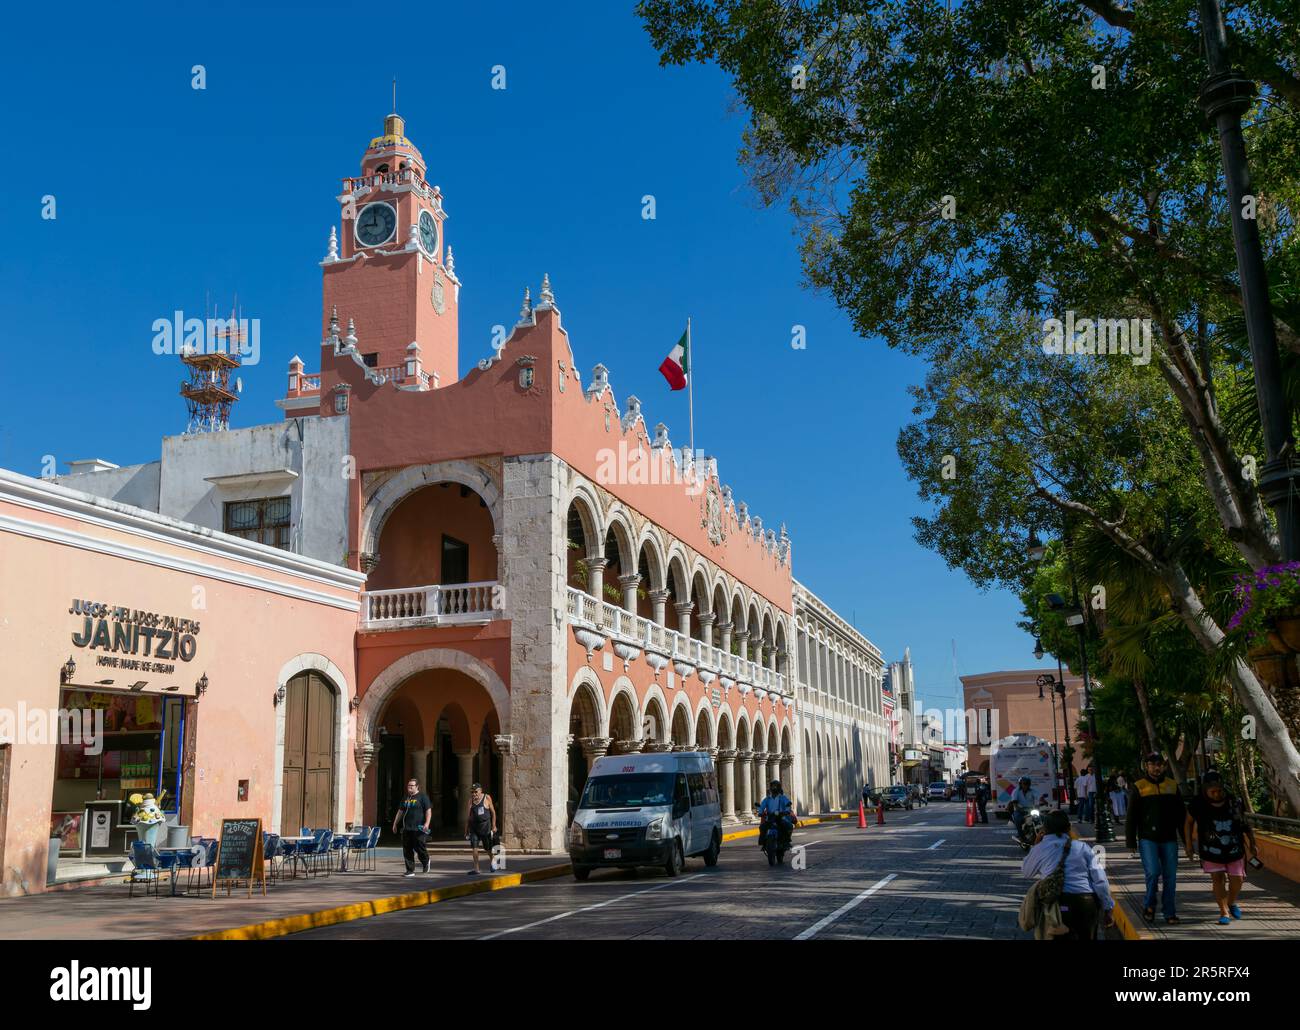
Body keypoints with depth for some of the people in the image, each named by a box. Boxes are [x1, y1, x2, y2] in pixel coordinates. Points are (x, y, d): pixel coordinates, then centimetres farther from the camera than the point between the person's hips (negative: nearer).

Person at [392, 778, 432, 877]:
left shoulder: (422, 796, -2)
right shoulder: (406, 798, 18)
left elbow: (428, 810, -8)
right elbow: (400, 812, 25)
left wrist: (427, 823, -19)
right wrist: (395, 824, 22)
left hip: (419, 828, -6)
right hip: (406, 828, 6)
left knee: (419, 847, -5)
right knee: (407, 850, 1)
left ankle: (425, 861, 25)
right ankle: (410, 870, 7)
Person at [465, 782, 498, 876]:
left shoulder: (487, 798, -5)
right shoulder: (471, 800, 3)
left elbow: (493, 812, 0)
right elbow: (468, 815, 8)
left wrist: (494, 826, -3)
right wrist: (466, 829, 8)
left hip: (485, 826, -2)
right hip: (474, 826, 2)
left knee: (487, 848, 9)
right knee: (474, 847, -10)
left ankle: (492, 860, 40)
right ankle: (476, 869, -6)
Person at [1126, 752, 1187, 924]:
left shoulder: (1172, 786, 9)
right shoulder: (1139, 787, 0)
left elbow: (1181, 814, 15)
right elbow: (1131, 817, 1)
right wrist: (1131, 841, -3)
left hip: (1169, 839, 3)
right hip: (1147, 839, -3)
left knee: (1170, 877, 4)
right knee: (1153, 872, -15)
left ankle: (1170, 913, 15)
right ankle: (1149, 905, 6)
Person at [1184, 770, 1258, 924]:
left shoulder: (1232, 802, -11)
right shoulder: (1198, 803, -13)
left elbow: (1244, 823, 0)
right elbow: (1189, 822, 2)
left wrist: (1252, 845, -2)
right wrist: (1188, 845, 1)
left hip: (1235, 849, 1)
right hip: (1211, 850, -1)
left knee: (1237, 879, 6)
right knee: (1218, 879, -6)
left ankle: (1232, 903, 36)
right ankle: (1224, 912, 10)